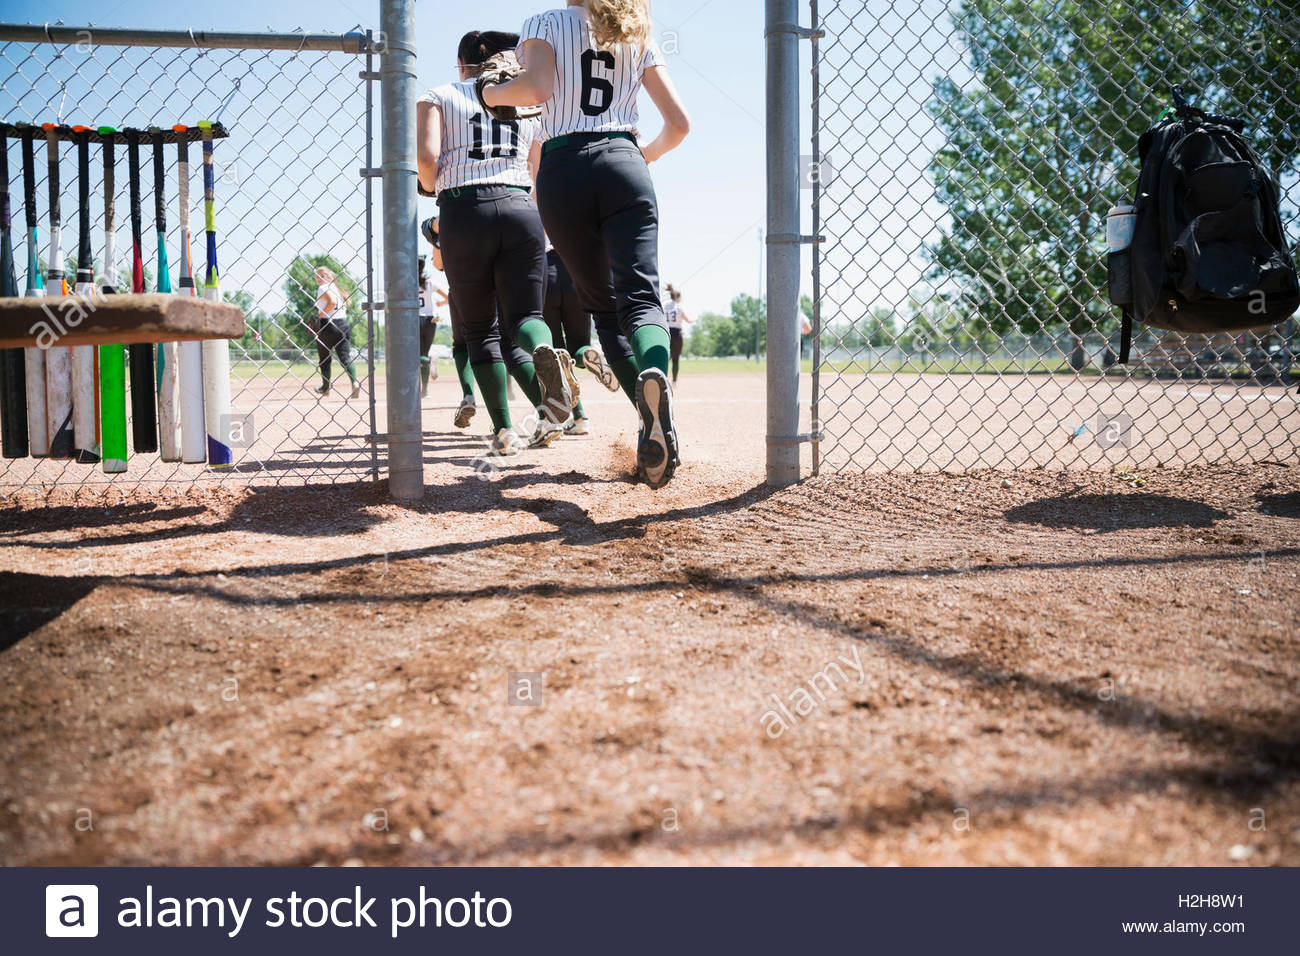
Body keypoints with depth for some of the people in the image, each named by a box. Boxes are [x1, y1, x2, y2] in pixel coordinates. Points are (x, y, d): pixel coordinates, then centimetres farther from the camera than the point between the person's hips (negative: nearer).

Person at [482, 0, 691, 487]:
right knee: (640, 295, -13)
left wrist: (494, 93, 11)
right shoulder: (639, 40, 20)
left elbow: (537, 89, -9)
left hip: (563, 171, -1)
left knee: (604, 306, 8)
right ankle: (654, 373, -48)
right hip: (622, 165, 1)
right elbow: (679, 123, 15)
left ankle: (652, 428, -4)